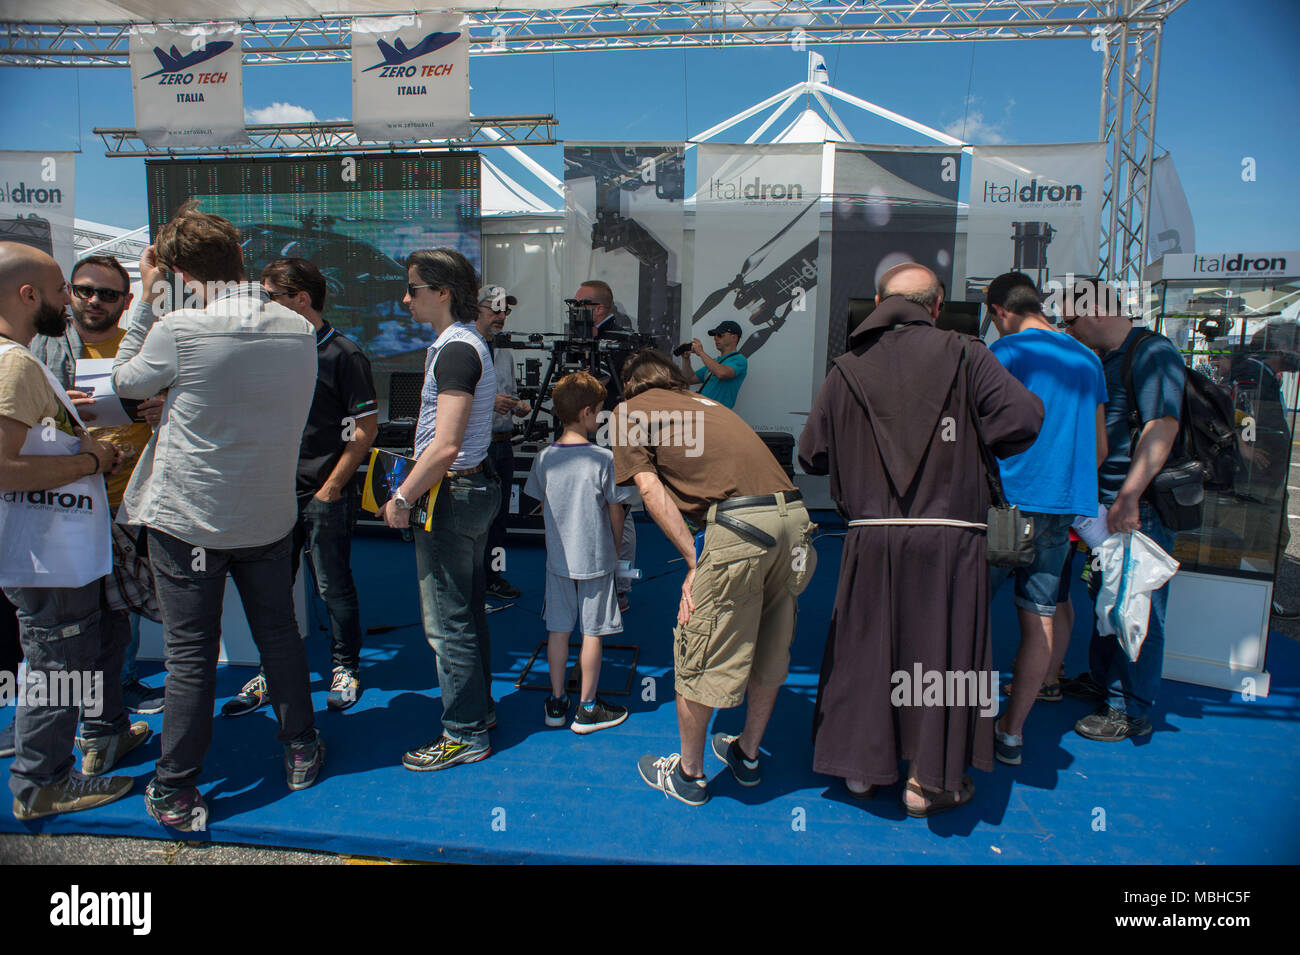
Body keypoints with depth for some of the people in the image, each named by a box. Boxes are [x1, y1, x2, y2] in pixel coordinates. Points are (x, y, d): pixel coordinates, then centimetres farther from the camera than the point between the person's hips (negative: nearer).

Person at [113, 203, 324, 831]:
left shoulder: (179, 330, -18)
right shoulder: (300, 331, -4)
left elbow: (126, 383, 1)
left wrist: (146, 301, 5)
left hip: (186, 520, -3)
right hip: (269, 516, 4)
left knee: (190, 656, 6)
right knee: (279, 636, 18)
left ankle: (175, 794, 18)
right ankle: (301, 754, 32)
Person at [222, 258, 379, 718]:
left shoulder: (343, 355, -9)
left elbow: (366, 428, -10)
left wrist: (331, 488, -11)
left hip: (324, 496, -6)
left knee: (333, 587, 5)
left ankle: (345, 669, 23)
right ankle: (270, 674, 26)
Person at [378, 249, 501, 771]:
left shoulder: (455, 351, -19)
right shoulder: (469, 344, 13)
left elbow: (445, 445, -26)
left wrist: (403, 499, -16)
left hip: (452, 494, -11)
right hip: (476, 486, 11)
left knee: (448, 622, 0)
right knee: (468, 611, 19)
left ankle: (465, 734, 12)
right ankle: (478, 709, 32)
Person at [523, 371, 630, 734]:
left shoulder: (544, 458, -2)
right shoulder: (605, 458, -14)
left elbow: (544, 507, 8)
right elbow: (616, 512, -7)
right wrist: (615, 549, 8)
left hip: (558, 558, 4)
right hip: (596, 559, -4)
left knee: (558, 629, 13)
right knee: (592, 633, 7)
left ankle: (556, 703, 24)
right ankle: (587, 708, 17)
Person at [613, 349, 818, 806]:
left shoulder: (630, 412, 14)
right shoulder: (704, 403, 31)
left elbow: (651, 489, 3)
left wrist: (695, 561, 0)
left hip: (738, 524, -7)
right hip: (794, 513, 7)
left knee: (700, 654, 10)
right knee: (770, 649, 21)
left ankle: (688, 773, 27)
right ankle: (748, 755, 40)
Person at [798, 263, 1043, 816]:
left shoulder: (847, 369, 3)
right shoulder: (963, 356, -3)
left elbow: (811, 455, 5)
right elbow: (1023, 419, -10)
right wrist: (976, 445, 9)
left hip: (871, 536, 2)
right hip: (949, 536, -2)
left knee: (866, 646, 15)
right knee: (939, 649, 10)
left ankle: (862, 765, 28)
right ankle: (929, 780, 21)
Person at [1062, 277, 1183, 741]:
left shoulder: (1154, 353, -14)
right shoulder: (1103, 359, 15)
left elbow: (1162, 427, -25)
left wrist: (1129, 497, -30)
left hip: (1142, 506, -9)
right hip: (1107, 501, 9)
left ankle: (1132, 711, 9)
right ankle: (1101, 678, 35)